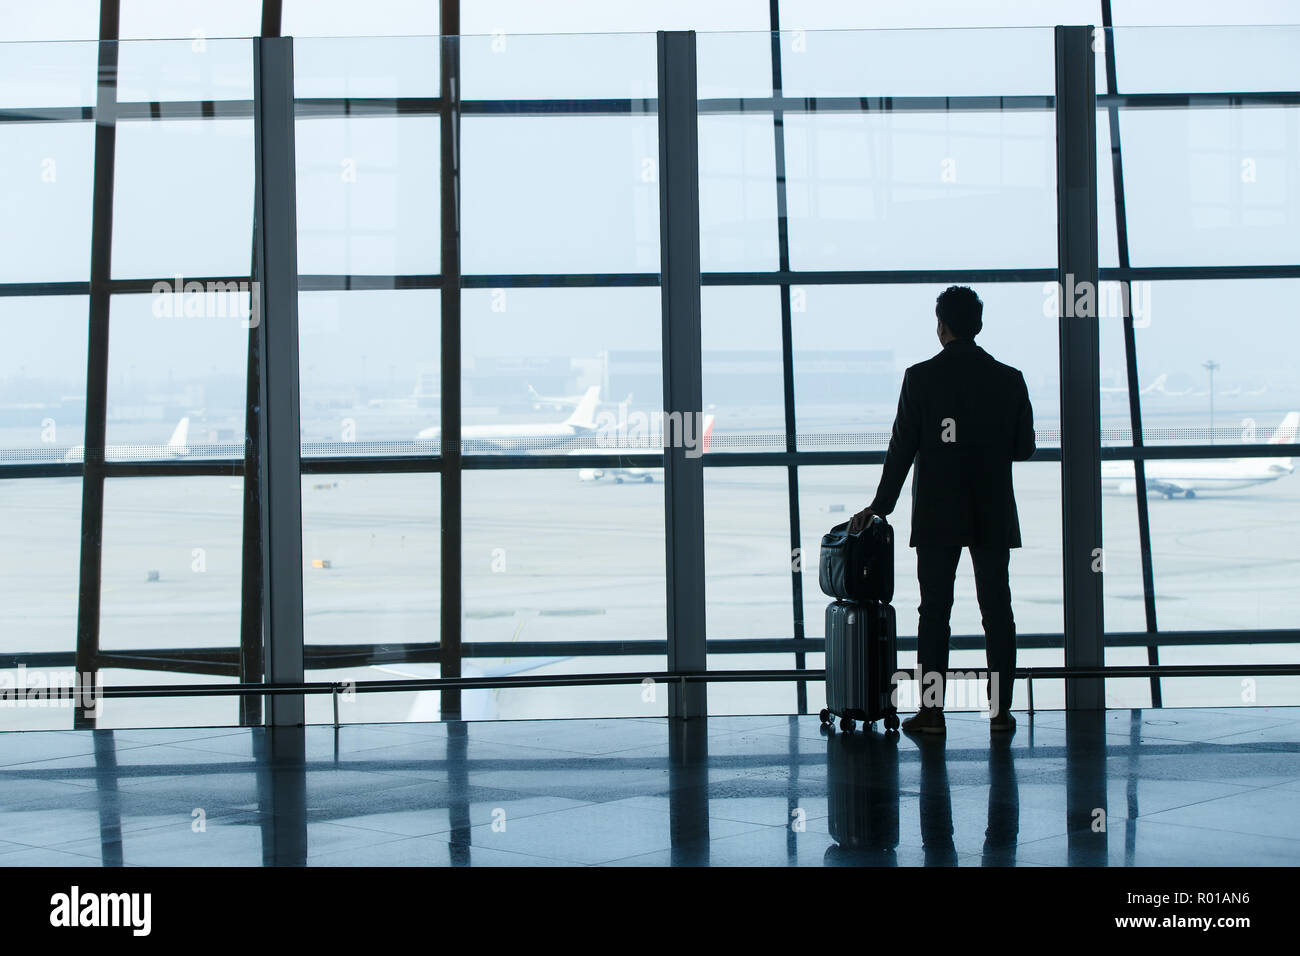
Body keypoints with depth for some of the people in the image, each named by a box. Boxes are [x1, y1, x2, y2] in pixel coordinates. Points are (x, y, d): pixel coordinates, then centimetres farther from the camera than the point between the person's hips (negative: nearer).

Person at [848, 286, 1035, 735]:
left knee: (935, 612, 2)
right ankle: (1000, 709, 6)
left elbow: (902, 448, -5)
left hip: (938, 516, -2)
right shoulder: (1009, 379, 0)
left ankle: (931, 711, 1)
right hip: (994, 515, 2)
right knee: (997, 610, 6)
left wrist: (879, 507, 3)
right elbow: (1025, 447, 5)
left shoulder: (921, 377, -7)